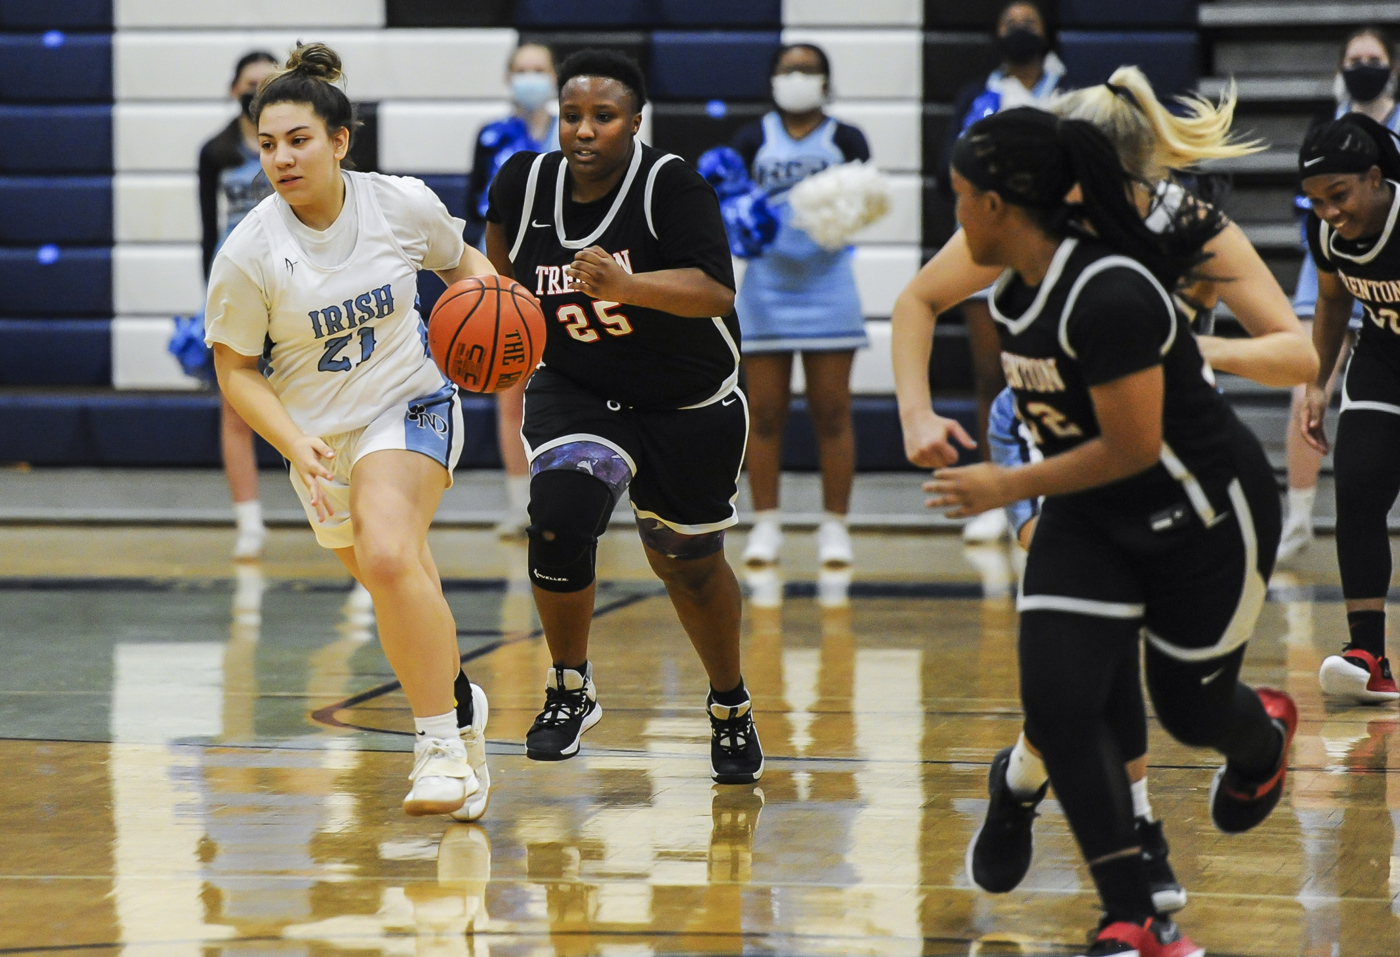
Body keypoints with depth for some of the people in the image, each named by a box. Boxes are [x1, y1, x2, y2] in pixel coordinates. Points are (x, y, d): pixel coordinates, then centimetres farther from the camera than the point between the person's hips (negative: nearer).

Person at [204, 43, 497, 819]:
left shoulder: (402, 204, -12)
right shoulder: (247, 254, -16)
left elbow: (458, 261, 10)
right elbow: (235, 368, -6)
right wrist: (293, 444, -20)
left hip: (410, 406, -2)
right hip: (319, 440, 2)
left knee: (389, 555, -28)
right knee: (403, 592, 15)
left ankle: (439, 740, -23)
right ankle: (460, 707, 43)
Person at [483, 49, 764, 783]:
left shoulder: (671, 186, -24)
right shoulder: (526, 182, -12)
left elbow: (717, 291, -37)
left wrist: (624, 284, -49)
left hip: (689, 406, -2)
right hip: (576, 391, 2)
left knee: (688, 561, 14)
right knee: (558, 522, -25)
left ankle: (731, 709, 40)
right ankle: (570, 690, -3)